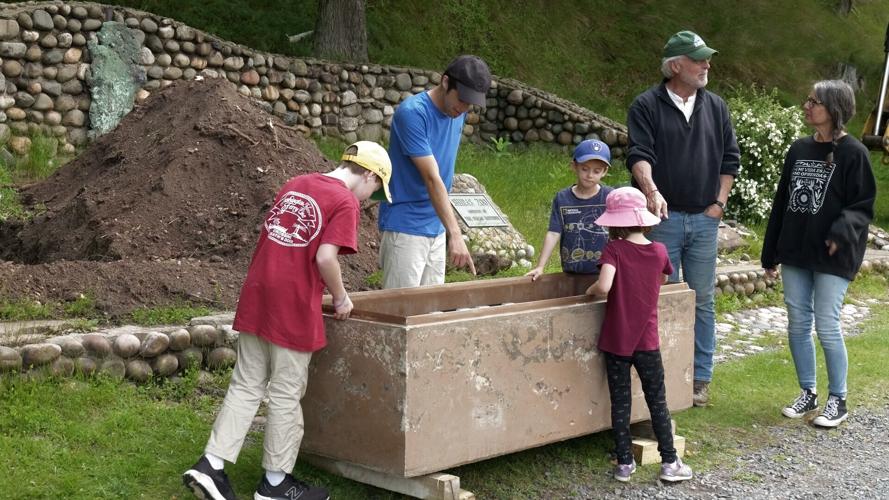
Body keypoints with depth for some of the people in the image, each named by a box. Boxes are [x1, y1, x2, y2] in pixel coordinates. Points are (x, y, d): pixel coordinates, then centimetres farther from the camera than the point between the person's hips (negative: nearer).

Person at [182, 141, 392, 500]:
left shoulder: (295, 185, 15)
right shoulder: (345, 202, -8)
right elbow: (325, 258, -18)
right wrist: (341, 298, -2)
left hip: (256, 297, 7)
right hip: (293, 308, -7)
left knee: (245, 386, 13)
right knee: (286, 396, 5)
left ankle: (210, 466, 9)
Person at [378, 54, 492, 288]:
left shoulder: (457, 112, 5)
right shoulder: (412, 113, -18)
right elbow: (431, 178, -25)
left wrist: (450, 230, 15)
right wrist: (455, 234, -29)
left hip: (436, 227, 7)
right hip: (405, 228, -7)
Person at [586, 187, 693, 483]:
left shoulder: (614, 249, -14)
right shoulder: (659, 251, -2)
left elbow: (604, 286, -28)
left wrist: (591, 290, -9)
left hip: (616, 341, -2)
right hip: (647, 341, 2)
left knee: (620, 403, 8)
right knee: (658, 402, 11)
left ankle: (625, 463, 14)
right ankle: (669, 462, 16)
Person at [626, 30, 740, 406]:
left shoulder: (715, 106, 11)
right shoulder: (647, 105, -2)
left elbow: (730, 159, 14)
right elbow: (639, 154, -13)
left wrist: (720, 202, 5)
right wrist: (651, 191, -30)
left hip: (704, 219, 4)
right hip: (663, 218, -3)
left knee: (702, 301, 7)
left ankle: (701, 378, 17)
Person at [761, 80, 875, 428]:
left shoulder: (853, 154, -8)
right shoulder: (798, 150, 9)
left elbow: (863, 205, -8)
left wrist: (843, 232, -28)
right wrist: (771, 253, 14)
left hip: (831, 256, -6)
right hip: (795, 254, 6)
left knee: (827, 327, -3)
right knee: (798, 324, 9)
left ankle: (837, 400, 13)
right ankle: (807, 393, 22)